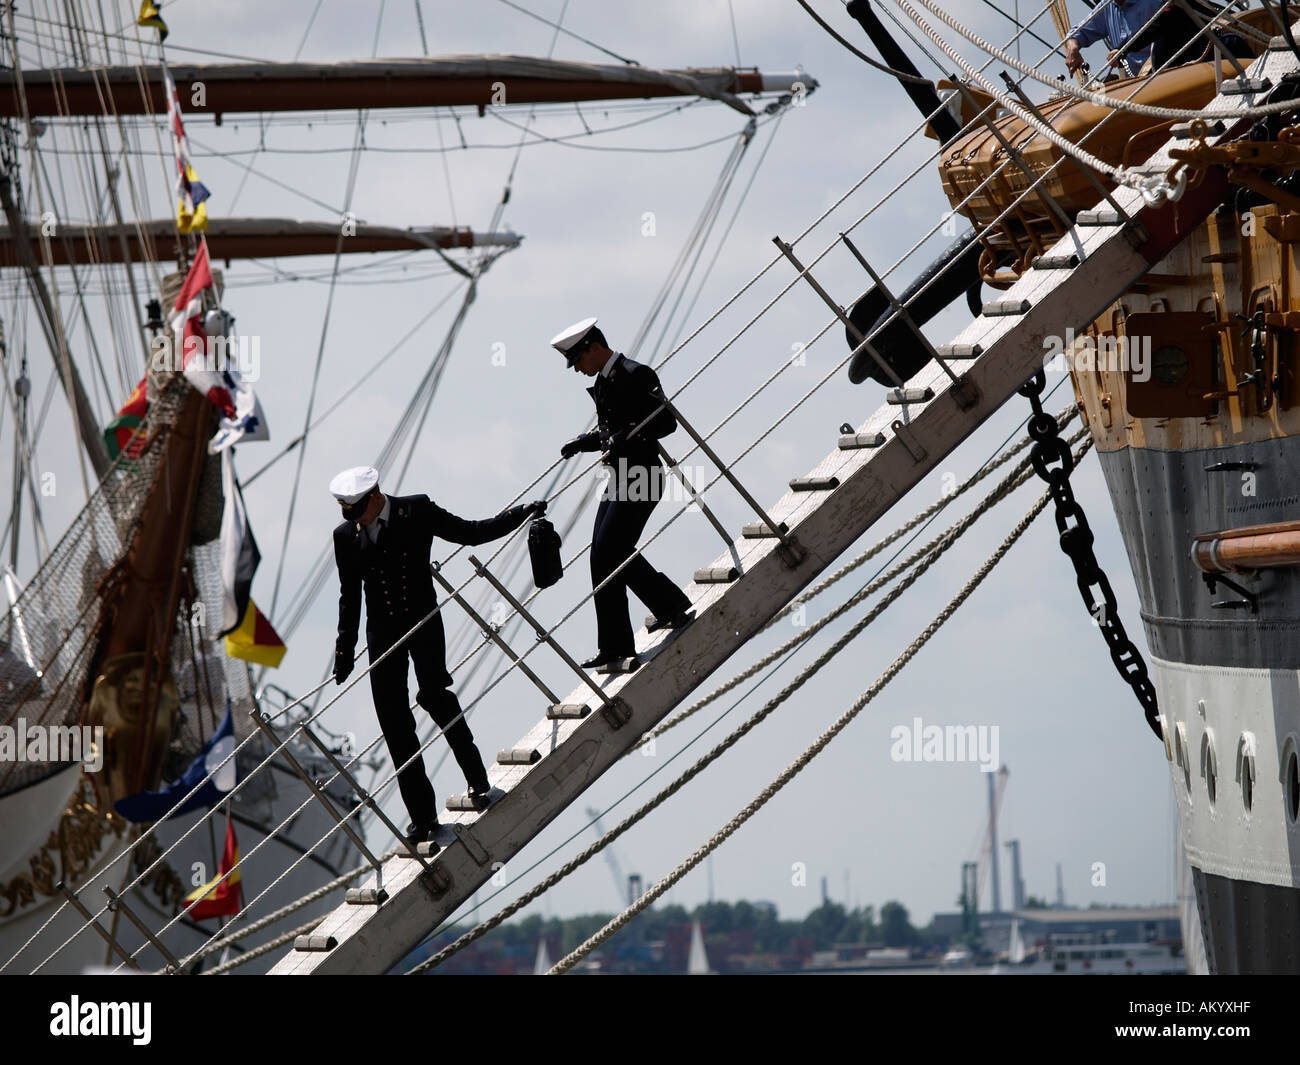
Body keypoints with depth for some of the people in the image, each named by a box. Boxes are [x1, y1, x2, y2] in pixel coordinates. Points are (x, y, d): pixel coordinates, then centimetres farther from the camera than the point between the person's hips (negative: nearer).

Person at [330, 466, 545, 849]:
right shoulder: (345, 536, 4)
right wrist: (345, 649, 11)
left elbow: (469, 533, 4)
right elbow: (349, 597, 12)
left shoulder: (417, 511, -3)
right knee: (394, 721, -3)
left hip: (424, 622, -3)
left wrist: (521, 515, -3)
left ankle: (476, 777, -1)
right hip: (382, 633, 3)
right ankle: (421, 816, 2)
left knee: (434, 696, -23)